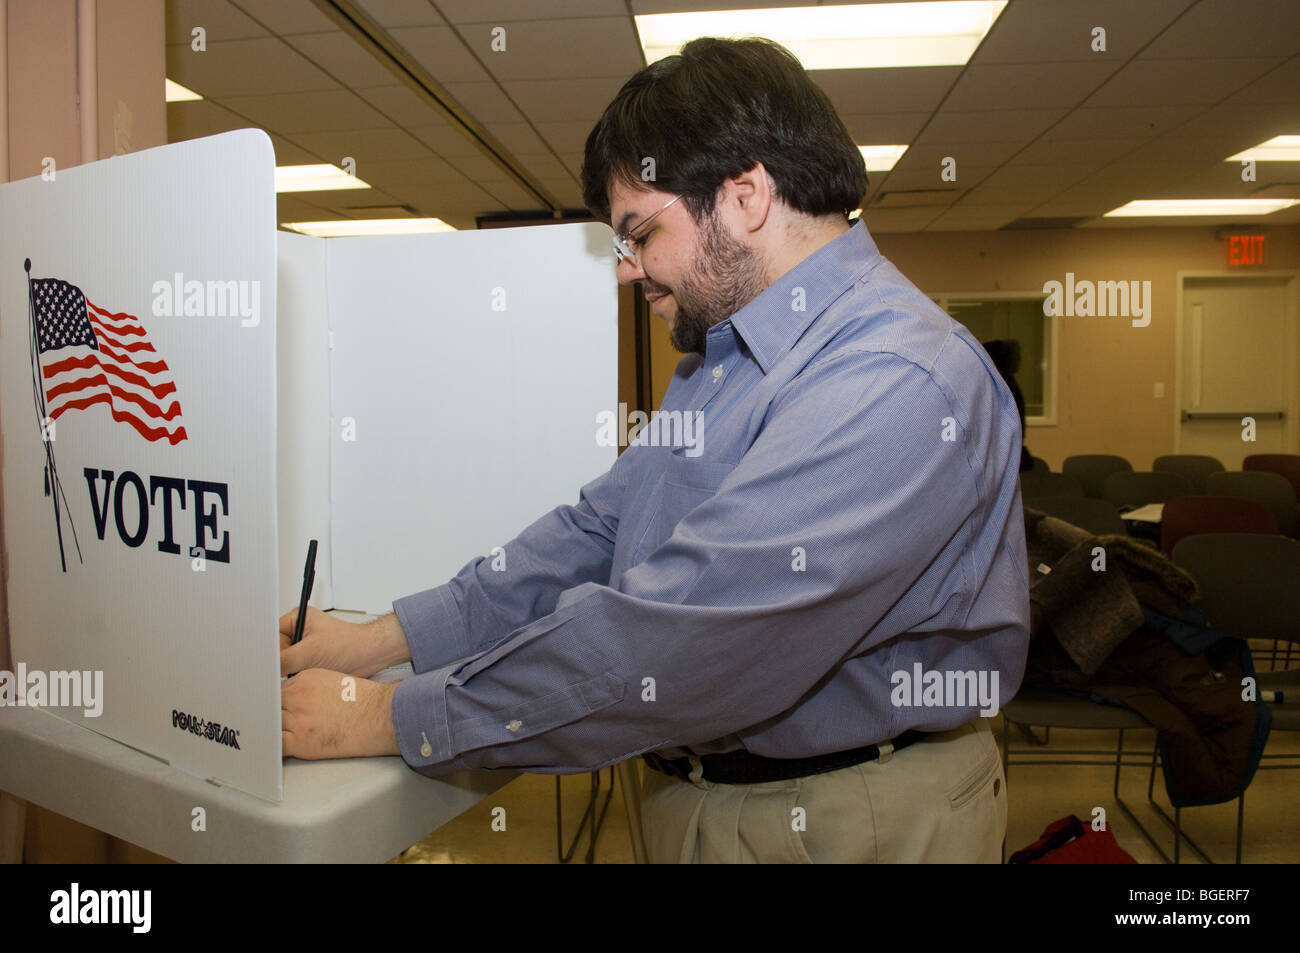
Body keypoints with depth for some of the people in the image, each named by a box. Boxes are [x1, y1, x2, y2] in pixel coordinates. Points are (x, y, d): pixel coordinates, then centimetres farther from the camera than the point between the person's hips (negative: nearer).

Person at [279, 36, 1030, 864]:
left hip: (847, 823, -7)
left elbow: (672, 643, -31)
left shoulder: (894, 383, -27)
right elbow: (596, 534, 4)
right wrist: (382, 640, -3)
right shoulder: (721, 356, 6)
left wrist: (393, 720, -21)